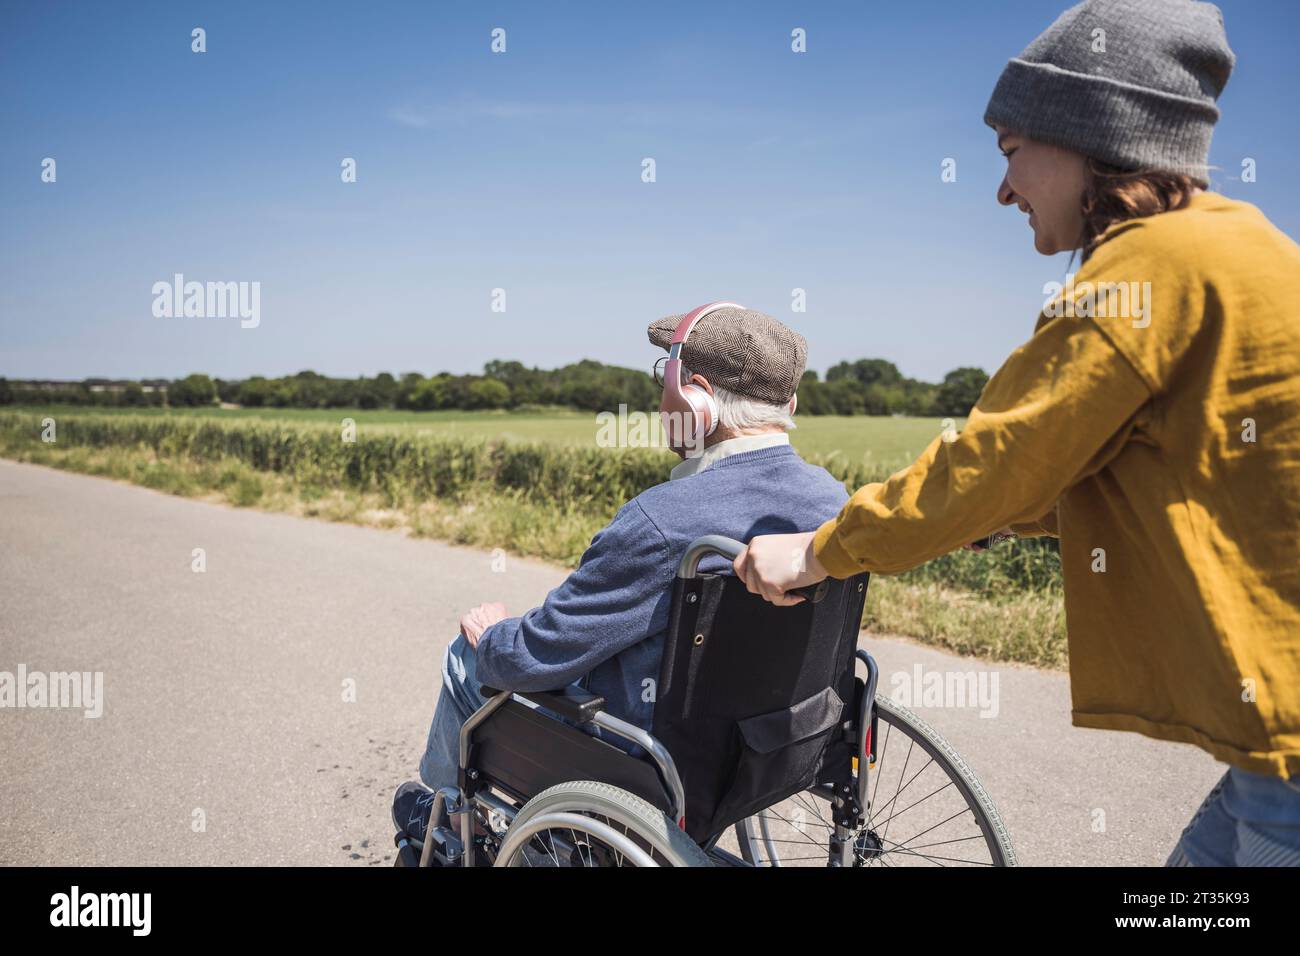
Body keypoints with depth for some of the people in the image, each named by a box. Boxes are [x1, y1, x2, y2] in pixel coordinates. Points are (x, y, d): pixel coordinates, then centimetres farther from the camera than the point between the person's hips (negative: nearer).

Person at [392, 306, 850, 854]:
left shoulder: (662, 521, -34)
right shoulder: (833, 498, -10)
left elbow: (532, 658, -24)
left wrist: (489, 634, 0)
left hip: (652, 755, -7)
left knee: (466, 658, 15)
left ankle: (442, 816, 45)